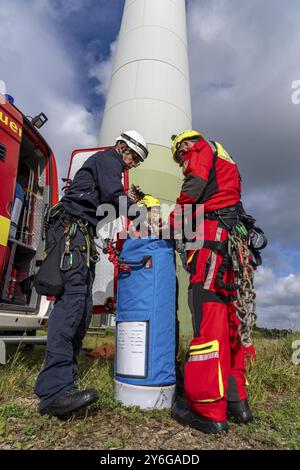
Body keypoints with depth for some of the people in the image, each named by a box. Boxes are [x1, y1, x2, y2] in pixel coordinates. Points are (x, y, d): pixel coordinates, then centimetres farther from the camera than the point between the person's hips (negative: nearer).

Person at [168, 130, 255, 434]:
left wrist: (172, 224, 4)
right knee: (227, 317, 6)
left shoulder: (202, 150, 10)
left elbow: (193, 189, -7)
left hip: (212, 232, -9)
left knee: (207, 311, -15)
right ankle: (236, 400, 11)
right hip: (233, 239, 9)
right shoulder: (224, 162, 36)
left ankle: (208, 409, -13)